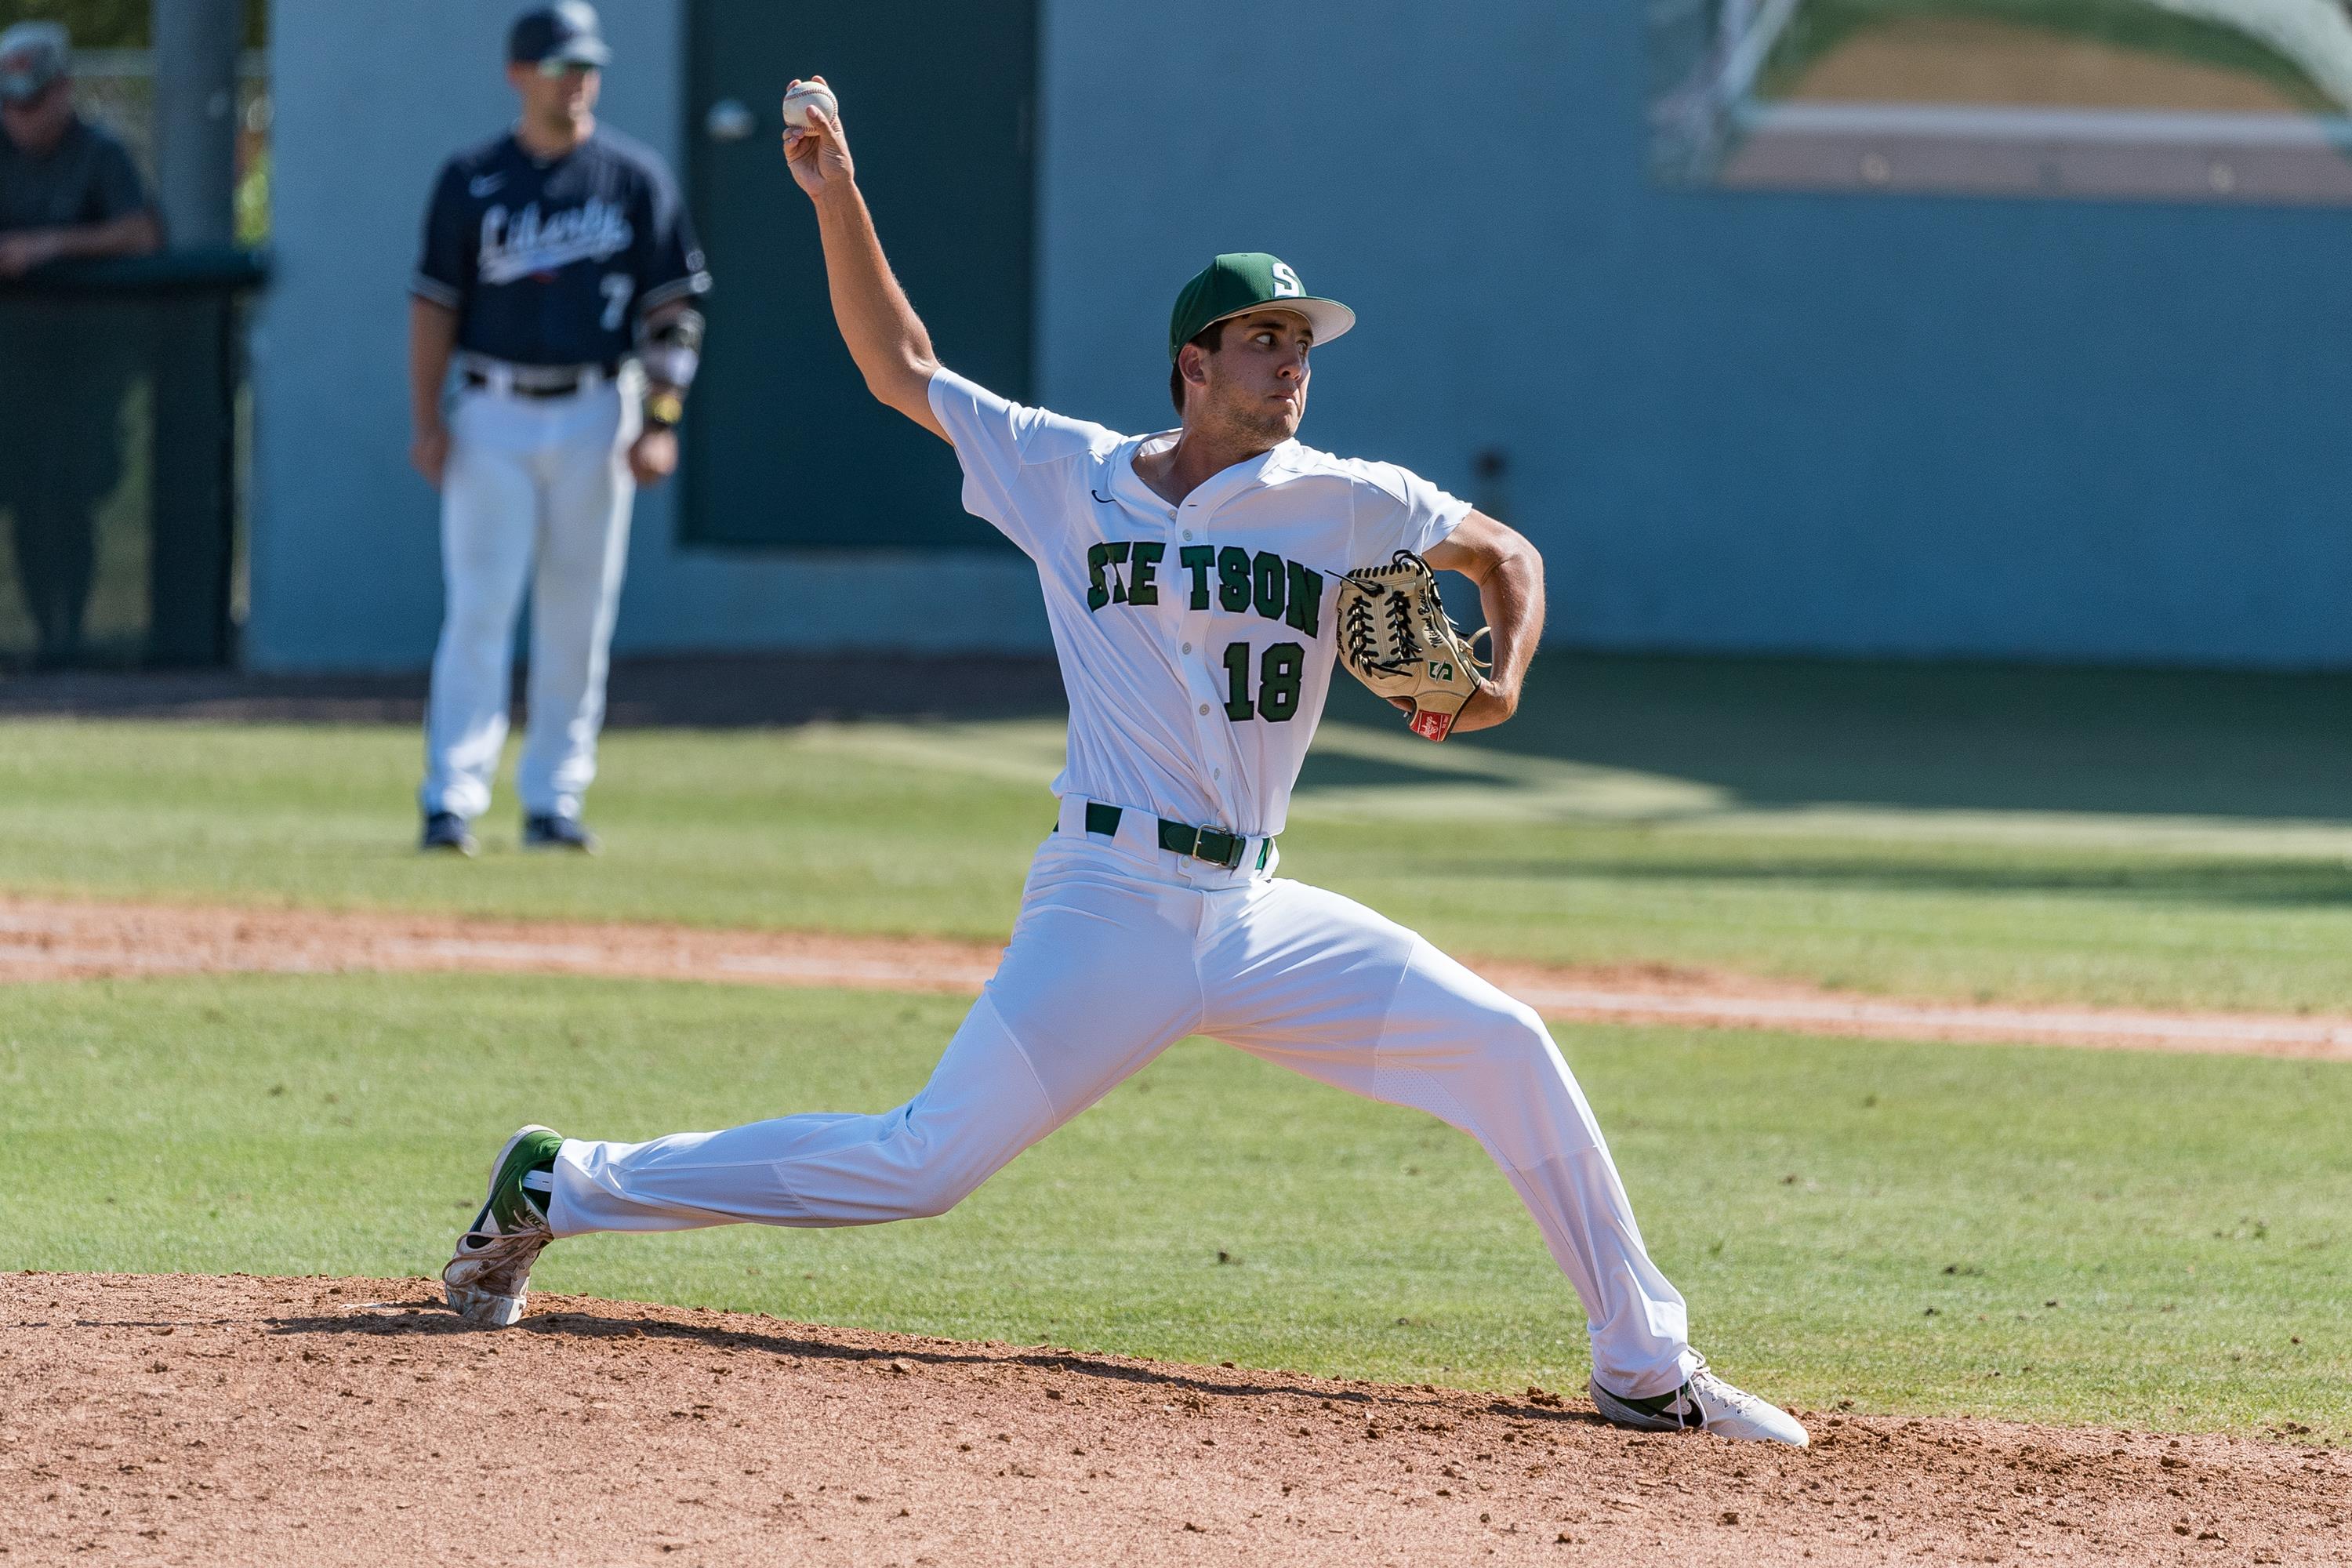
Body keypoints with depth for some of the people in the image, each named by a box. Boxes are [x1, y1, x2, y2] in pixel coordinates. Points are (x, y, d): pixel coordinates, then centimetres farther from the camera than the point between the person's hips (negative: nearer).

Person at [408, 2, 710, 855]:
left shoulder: (635, 179, 4)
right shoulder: (471, 180, 4)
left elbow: (673, 308, 3)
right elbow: (434, 303, 5)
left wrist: (660, 422, -6)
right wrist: (427, 421, -4)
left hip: (596, 418, 1)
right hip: (493, 416, -1)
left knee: (579, 618, 3)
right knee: (478, 609, -8)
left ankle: (553, 801, 11)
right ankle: (452, 800, -10)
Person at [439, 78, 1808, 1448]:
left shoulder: (1344, 503, 5)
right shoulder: (1066, 475, 4)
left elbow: (1507, 555, 17)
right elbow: (900, 366, 13)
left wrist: (1504, 677, -3)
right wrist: (839, 199, 6)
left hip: (1257, 917, 3)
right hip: (1111, 907, -3)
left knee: (1504, 1049, -9)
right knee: (920, 1166, -13)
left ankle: (1646, 1368, 1)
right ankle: (561, 1189, 1)